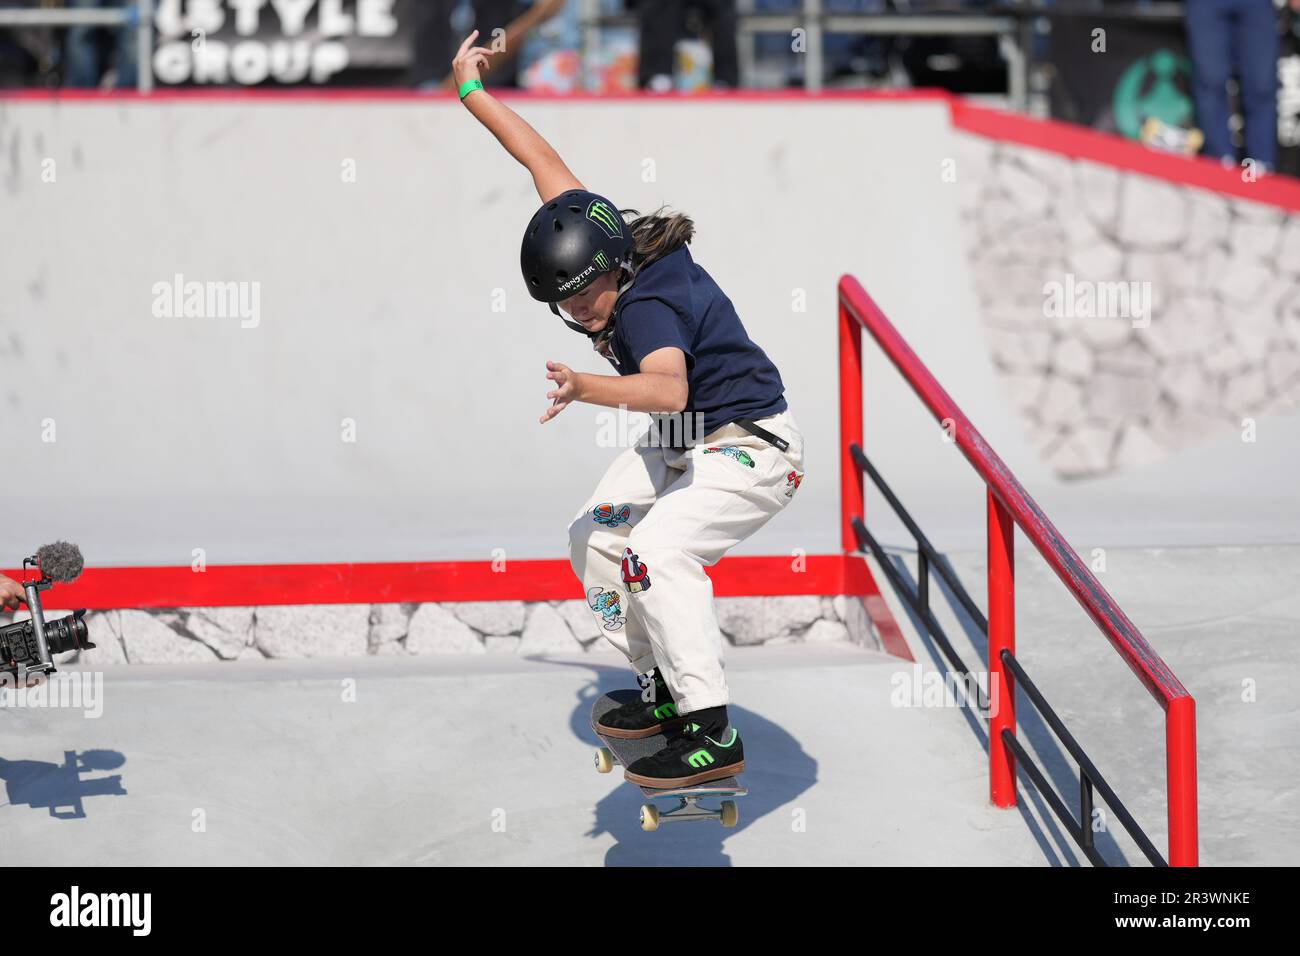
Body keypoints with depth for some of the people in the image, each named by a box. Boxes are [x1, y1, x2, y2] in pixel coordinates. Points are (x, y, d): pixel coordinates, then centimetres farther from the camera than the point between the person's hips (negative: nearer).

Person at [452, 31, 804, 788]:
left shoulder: (649, 303, -34)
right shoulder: (593, 235, -10)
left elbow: (668, 387, -54)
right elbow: (545, 160, 3)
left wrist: (586, 388, -69)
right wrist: (473, 92, 10)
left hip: (752, 449, -10)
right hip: (682, 445, 11)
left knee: (658, 550, -29)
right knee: (596, 540, 12)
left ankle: (713, 736, -28)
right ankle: (664, 689, 22)